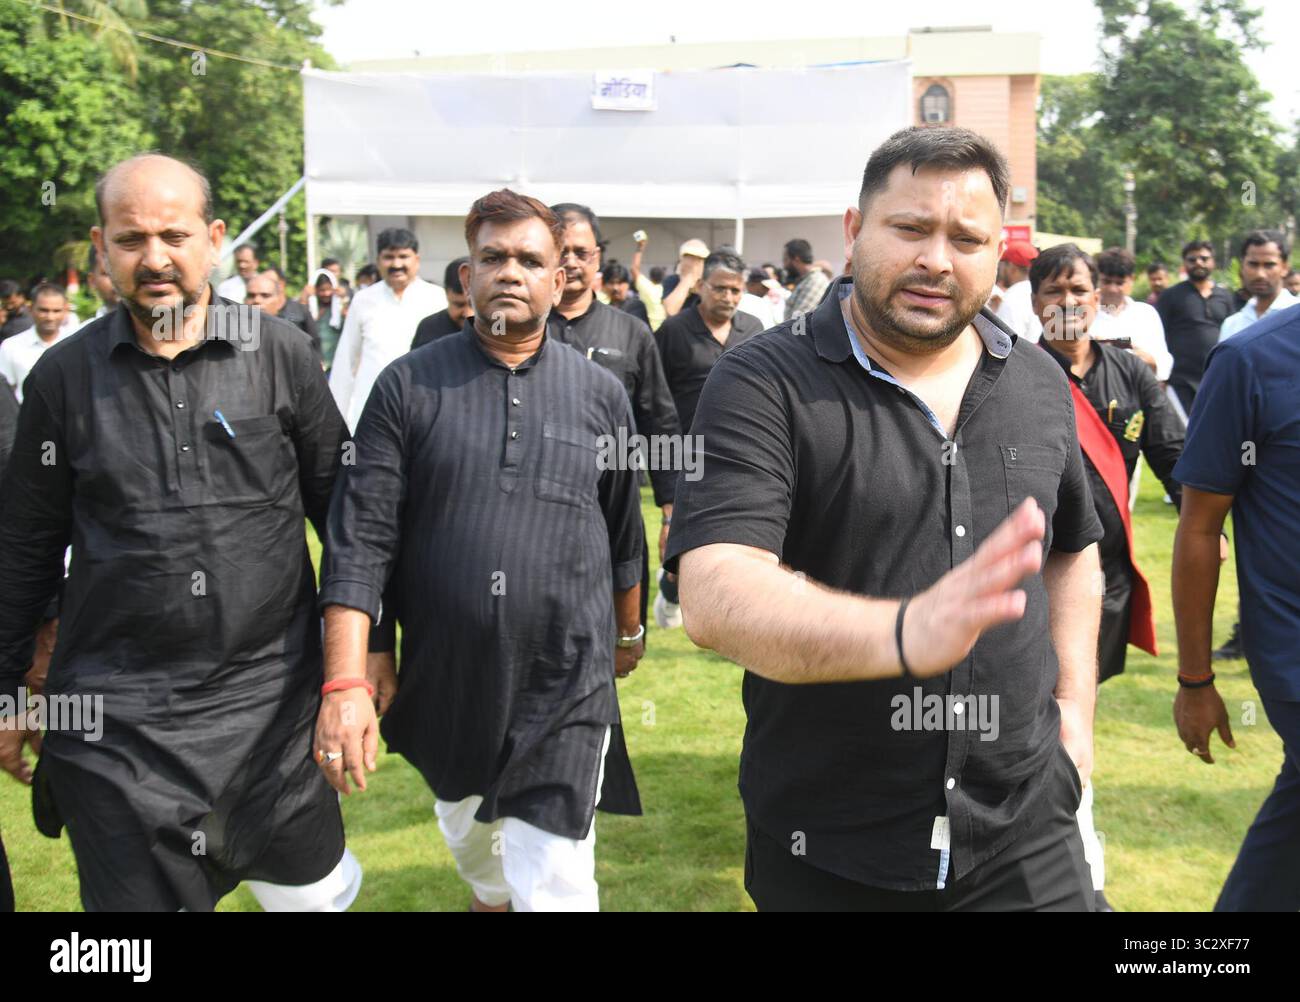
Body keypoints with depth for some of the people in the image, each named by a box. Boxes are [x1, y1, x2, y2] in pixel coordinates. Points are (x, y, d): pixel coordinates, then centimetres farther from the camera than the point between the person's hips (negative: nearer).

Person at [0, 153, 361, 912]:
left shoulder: (283, 355, -2)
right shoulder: (64, 376, 0)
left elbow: (343, 511, 4)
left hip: (272, 699, 0)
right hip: (116, 718, 0)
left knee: (314, 891, 12)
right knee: (142, 896, 8)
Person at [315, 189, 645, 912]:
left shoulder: (602, 395, 0)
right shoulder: (409, 386, -4)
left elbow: (624, 533, 12)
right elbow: (360, 539, -9)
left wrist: (628, 631, 21)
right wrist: (345, 682, -16)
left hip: (564, 687, -1)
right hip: (442, 676, 2)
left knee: (554, 883, -6)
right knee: (467, 828, 26)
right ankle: (489, 898, 58)